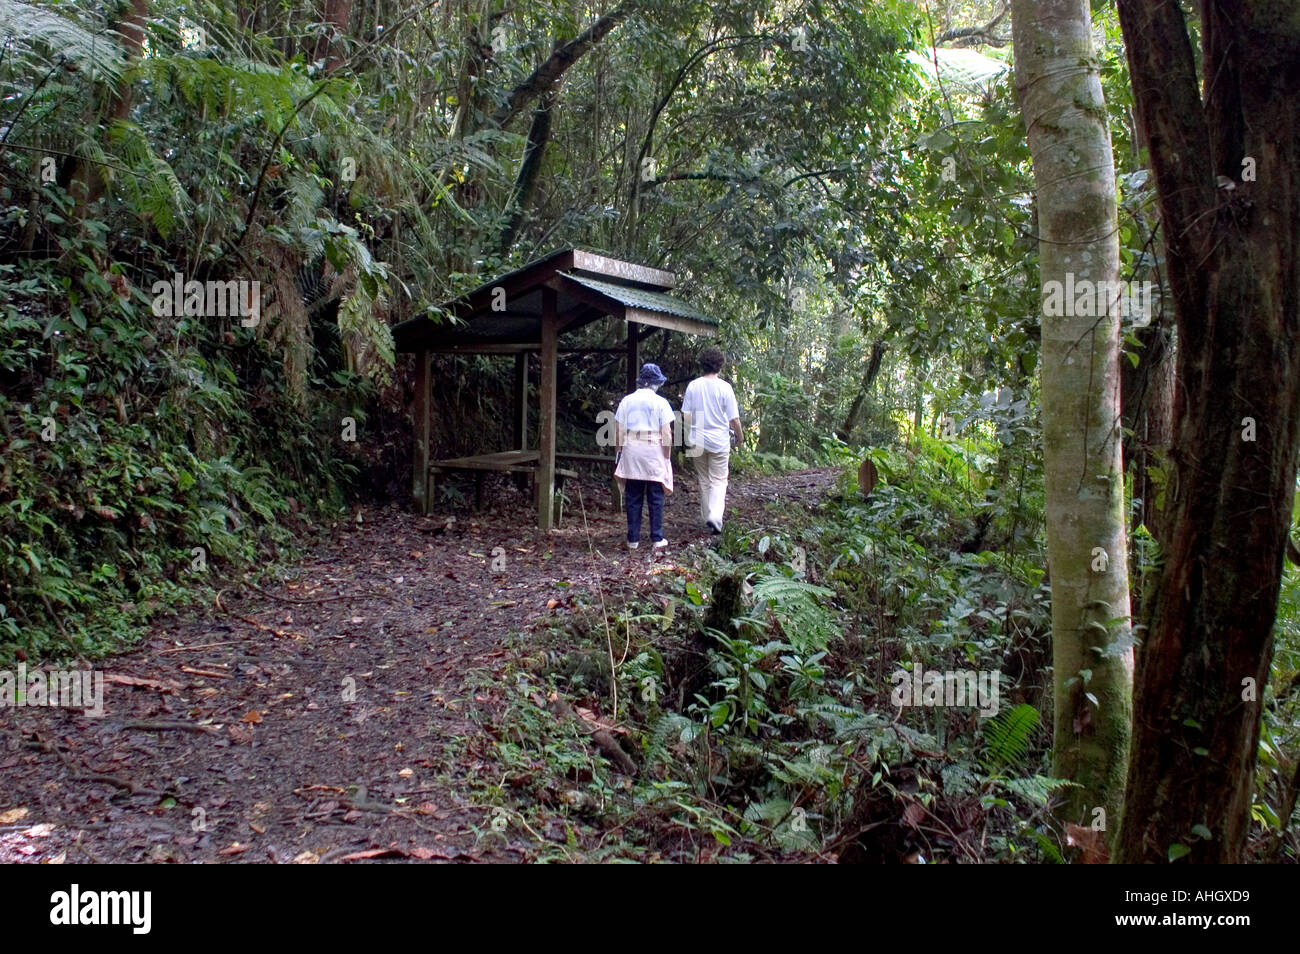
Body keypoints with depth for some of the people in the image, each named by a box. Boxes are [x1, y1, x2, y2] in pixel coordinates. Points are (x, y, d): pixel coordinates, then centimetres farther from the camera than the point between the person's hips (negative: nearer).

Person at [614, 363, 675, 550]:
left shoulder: (626, 401, 5)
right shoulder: (660, 403, -4)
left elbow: (618, 432, 4)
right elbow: (667, 435, -6)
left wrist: (620, 453, 13)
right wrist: (667, 458, 3)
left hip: (631, 453, 3)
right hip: (654, 454, -3)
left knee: (633, 498, 8)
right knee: (655, 499, 6)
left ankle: (633, 539, 12)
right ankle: (657, 539, 10)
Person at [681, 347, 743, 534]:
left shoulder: (693, 386, -1)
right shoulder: (724, 387, -10)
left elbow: (685, 414, 3)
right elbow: (733, 419, -6)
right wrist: (739, 436, 10)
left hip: (698, 441, 3)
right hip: (719, 441, -3)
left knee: (704, 480, 15)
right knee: (719, 480, 2)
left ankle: (707, 517, 22)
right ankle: (715, 517, -16)